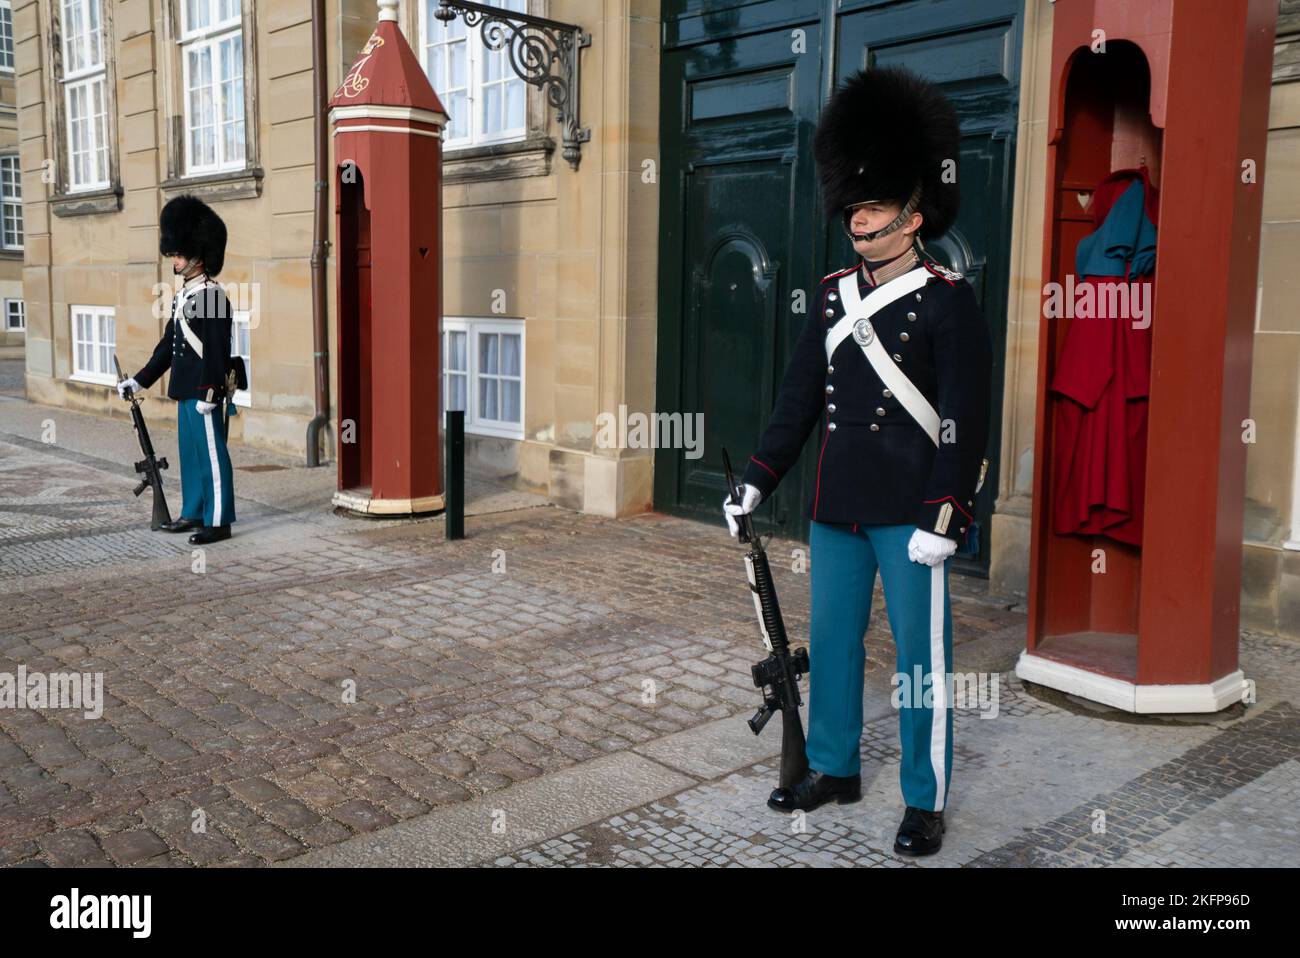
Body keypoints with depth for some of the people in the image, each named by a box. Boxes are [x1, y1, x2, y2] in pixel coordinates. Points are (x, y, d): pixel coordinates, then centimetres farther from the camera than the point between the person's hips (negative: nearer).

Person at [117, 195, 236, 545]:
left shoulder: (211, 297, -14)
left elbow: (217, 350, -19)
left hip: (203, 393, -9)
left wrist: (208, 394, -21)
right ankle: (194, 513, 25)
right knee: (189, 453, 15)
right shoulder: (182, 296, 14)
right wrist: (139, 381, 20)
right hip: (185, 391, 9)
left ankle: (218, 521, 2)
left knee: (211, 454, -3)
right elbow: (168, 344, 20)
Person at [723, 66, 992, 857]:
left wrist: (943, 517, -17)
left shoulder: (949, 302, -9)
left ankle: (926, 801, 18)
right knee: (832, 640, 15)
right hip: (835, 508, 6)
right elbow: (800, 398, 12)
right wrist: (756, 482, 9)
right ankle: (835, 768, 32)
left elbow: (967, 419, -12)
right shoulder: (835, 295, 9)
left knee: (920, 653, 4)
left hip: (911, 513, -6)